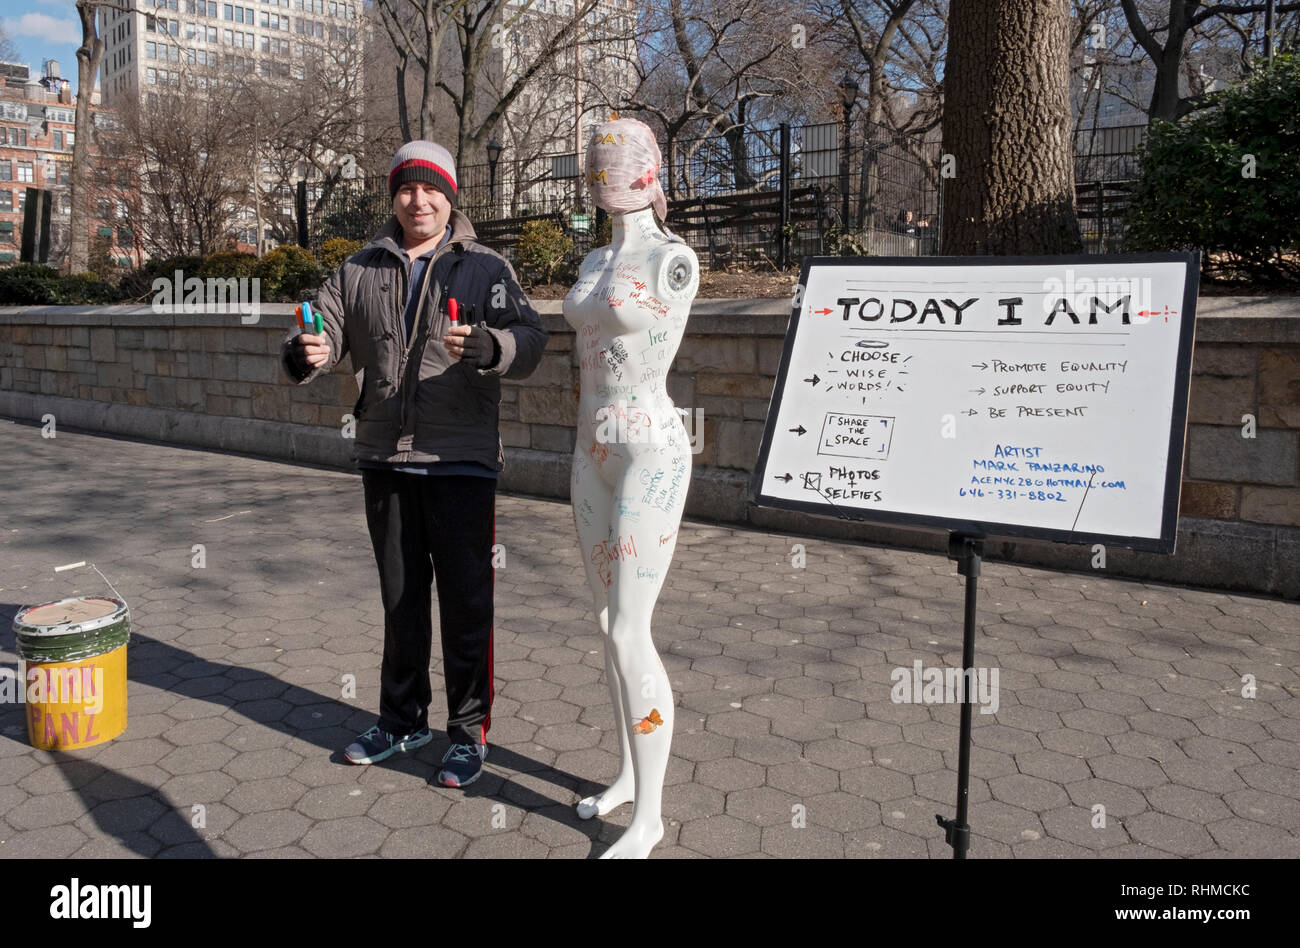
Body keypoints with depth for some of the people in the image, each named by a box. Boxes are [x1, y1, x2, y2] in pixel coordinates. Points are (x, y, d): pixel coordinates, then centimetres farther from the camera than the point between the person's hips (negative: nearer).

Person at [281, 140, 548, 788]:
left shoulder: (484, 268, -1)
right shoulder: (361, 271, 10)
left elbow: (529, 340, -15)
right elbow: (324, 332, 5)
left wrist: (482, 344, -37)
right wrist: (307, 354, -20)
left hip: (461, 462, -4)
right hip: (385, 460, 4)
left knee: (466, 602, 3)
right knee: (400, 597, 16)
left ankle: (468, 730, 19)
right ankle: (403, 721, 33)